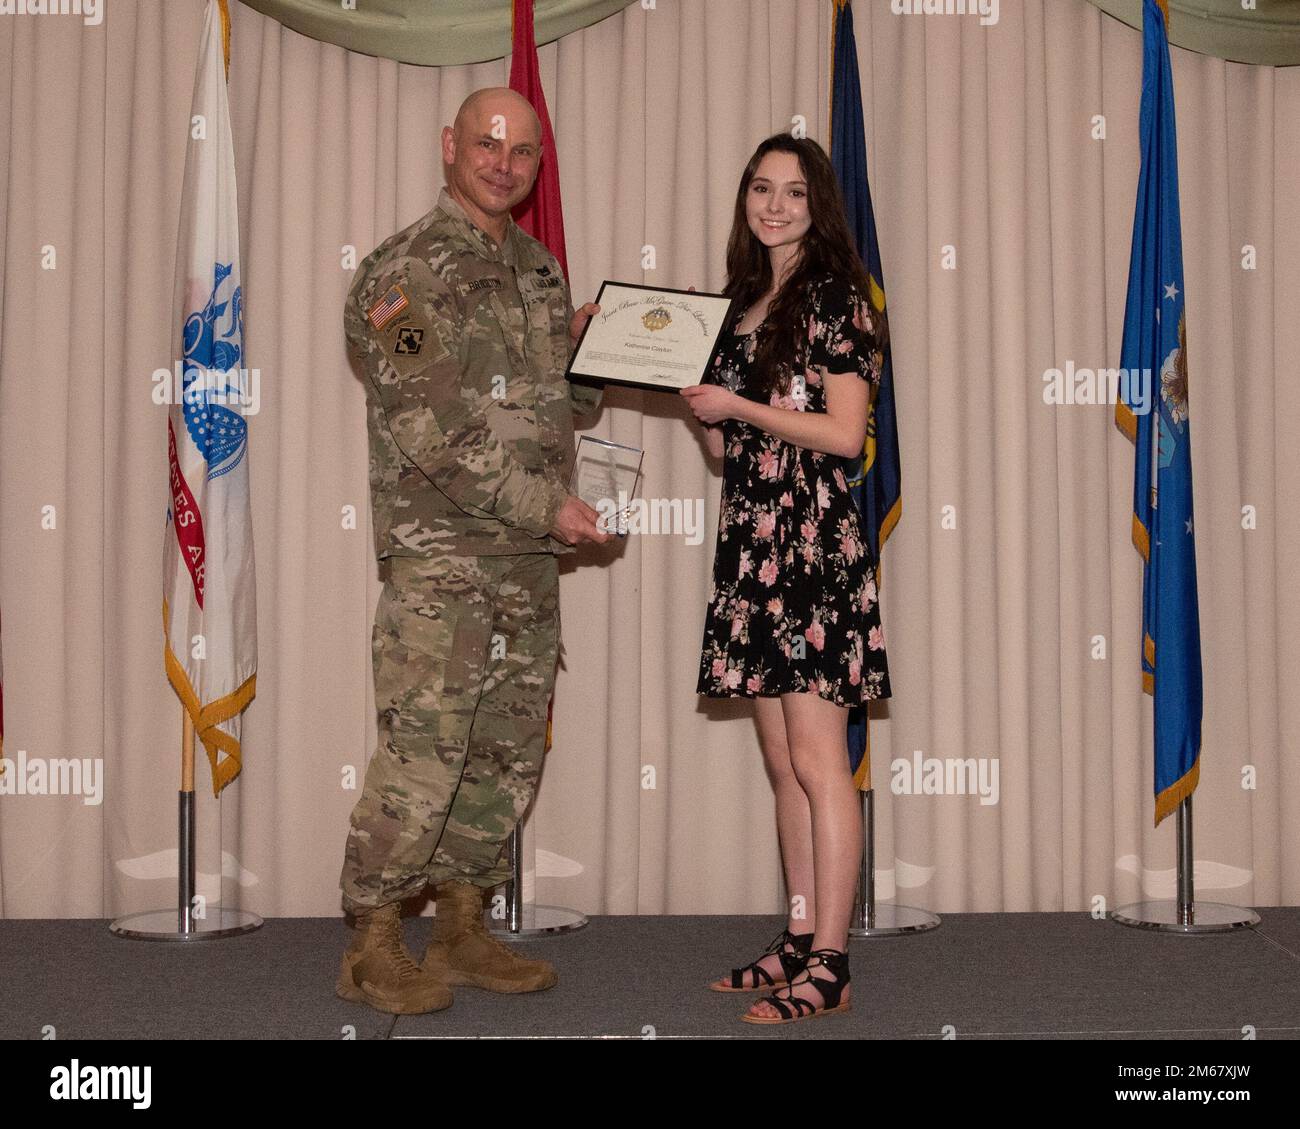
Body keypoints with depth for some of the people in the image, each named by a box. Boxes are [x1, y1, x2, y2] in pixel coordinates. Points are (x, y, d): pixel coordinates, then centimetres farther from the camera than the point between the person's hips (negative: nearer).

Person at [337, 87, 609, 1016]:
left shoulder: (540, 270, 15)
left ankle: (464, 929, 23)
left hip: (530, 558, 8)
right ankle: (374, 945, 6)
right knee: (422, 754, -7)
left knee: (507, 755, 11)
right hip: (441, 558, -8)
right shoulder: (408, 271, -9)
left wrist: (588, 349, 4)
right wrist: (545, 506, -16)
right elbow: (433, 433, -17)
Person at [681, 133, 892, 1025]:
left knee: (817, 759, -8)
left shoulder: (835, 295, -4)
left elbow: (844, 433, -11)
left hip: (815, 541, -8)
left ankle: (830, 969, -4)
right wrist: (694, 396, 5)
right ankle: (800, 943, 18)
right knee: (782, 761, 10)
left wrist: (738, 406, -10)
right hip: (752, 541, 8)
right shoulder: (744, 302, 19)